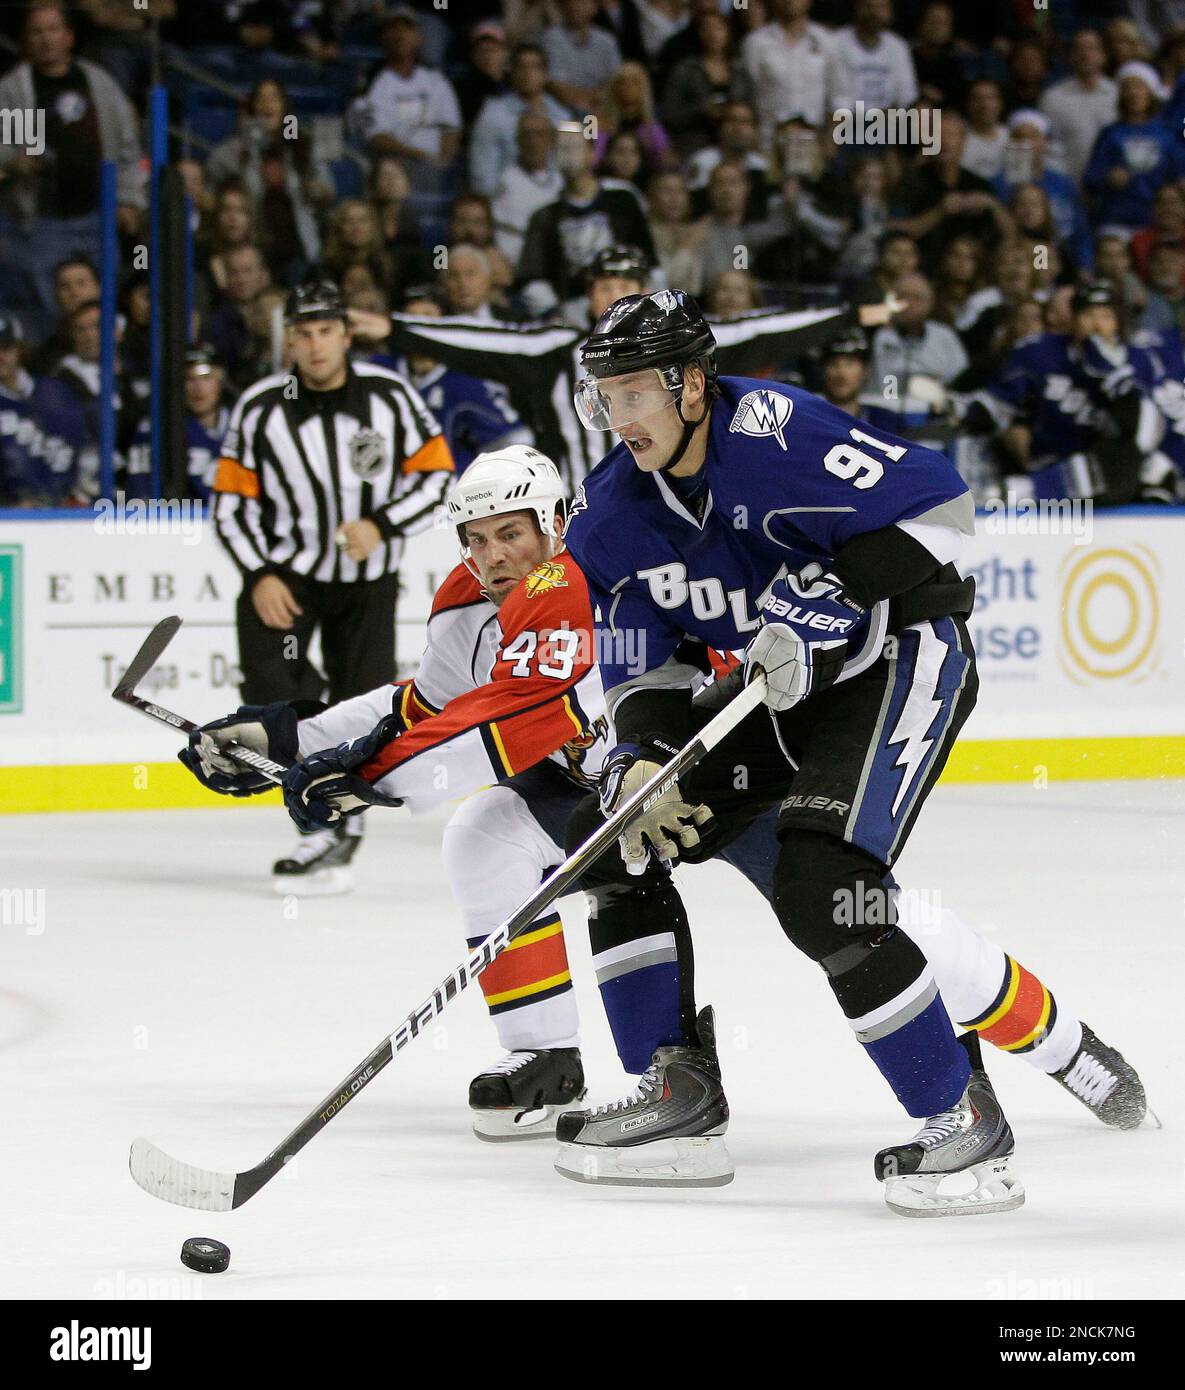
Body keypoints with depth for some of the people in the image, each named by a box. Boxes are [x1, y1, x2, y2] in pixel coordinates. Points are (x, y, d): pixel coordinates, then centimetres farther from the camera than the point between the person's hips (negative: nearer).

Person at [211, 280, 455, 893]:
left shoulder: (389, 395, -8)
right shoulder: (260, 407, -9)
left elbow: (435, 474, -3)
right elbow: (232, 501, -3)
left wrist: (381, 526, -18)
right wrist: (260, 576, -14)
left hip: (368, 577, 1)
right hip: (285, 569, -1)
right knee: (271, 685, -20)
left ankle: (338, 830, 18)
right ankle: (326, 829, -14)